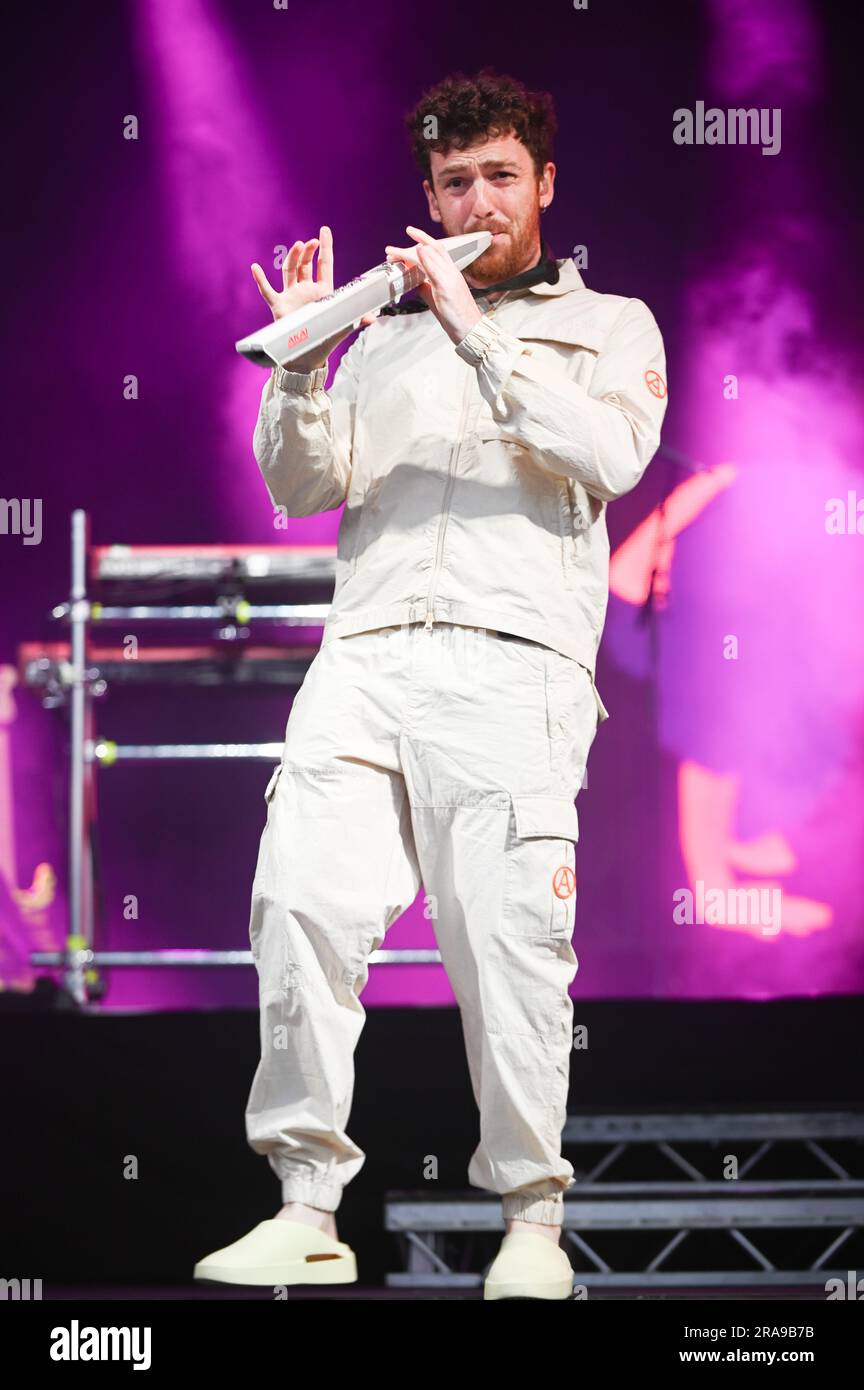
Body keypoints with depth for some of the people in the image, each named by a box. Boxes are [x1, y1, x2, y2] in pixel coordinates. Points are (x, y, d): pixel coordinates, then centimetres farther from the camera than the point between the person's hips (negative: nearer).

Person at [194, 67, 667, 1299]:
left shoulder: (610, 328, 18)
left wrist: (478, 333, -7)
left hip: (513, 661, -3)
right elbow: (305, 485, 16)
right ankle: (307, 1217, -13)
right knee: (300, 900, -15)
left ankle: (533, 1222, -2)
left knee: (507, 937, -13)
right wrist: (299, 365, 0)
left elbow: (609, 456, -2)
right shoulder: (389, 339, 26)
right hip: (365, 657, 3)